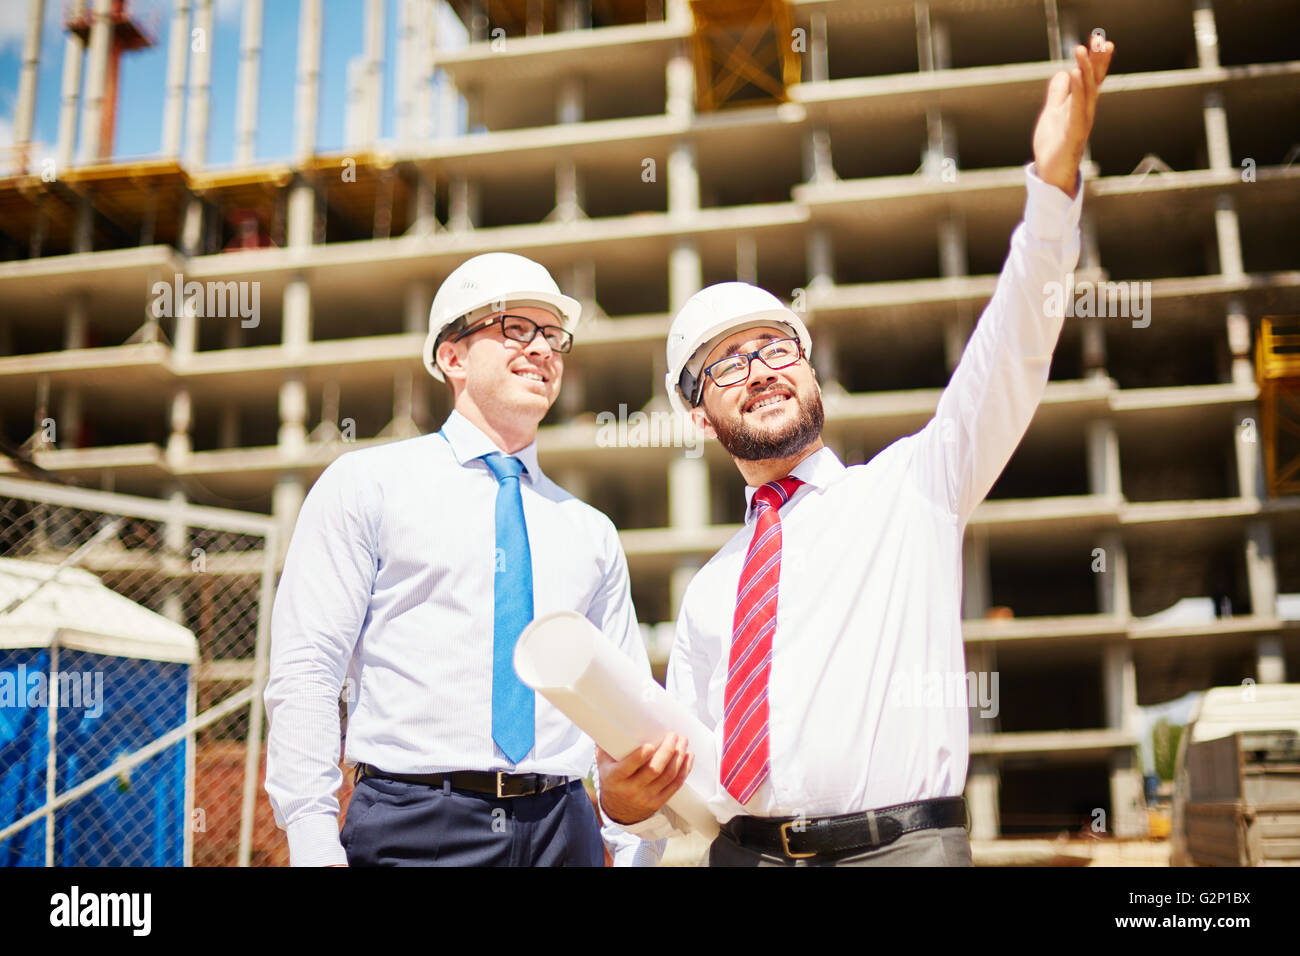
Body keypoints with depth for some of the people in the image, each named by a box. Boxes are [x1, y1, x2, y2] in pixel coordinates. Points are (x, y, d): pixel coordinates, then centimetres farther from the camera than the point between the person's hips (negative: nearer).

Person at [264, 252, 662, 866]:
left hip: (564, 832, 4)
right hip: (410, 827, -3)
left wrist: (636, 851, 5)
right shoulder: (366, 484, 3)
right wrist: (315, 845, -12)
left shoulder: (591, 533, 15)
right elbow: (304, 673, -4)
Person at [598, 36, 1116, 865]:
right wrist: (631, 800, -6)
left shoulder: (912, 488, 7)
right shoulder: (710, 589, 15)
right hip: (744, 851, 3)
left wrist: (1055, 182, -19)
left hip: (903, 845, -3)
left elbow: (1010, 364, -7)